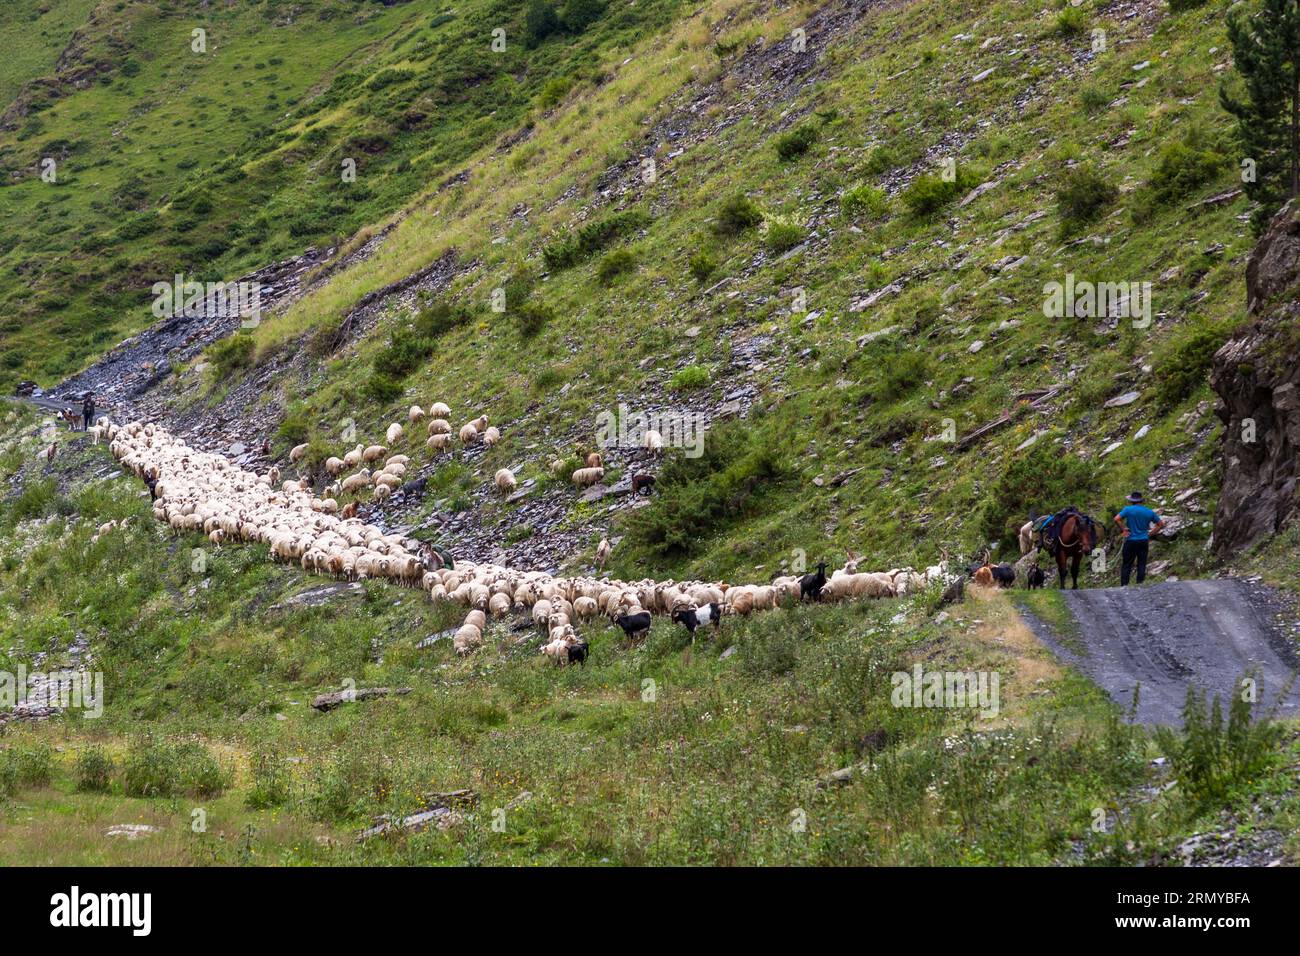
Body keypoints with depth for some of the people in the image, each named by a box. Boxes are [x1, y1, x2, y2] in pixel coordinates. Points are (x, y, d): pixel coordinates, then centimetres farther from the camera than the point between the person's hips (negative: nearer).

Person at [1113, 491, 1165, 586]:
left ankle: (1124, 585, 0)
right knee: (1142, 565, 7)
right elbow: (1161, 524, 8)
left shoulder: (1128, 510, -7)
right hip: (1144, 541, 3)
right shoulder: (1149, 512, 3)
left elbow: (1117, 519, -20)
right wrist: (1151, 533, 9)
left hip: (1131, 540, -3)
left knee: (1126, 565, 4)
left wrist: (1124, 528, -9)